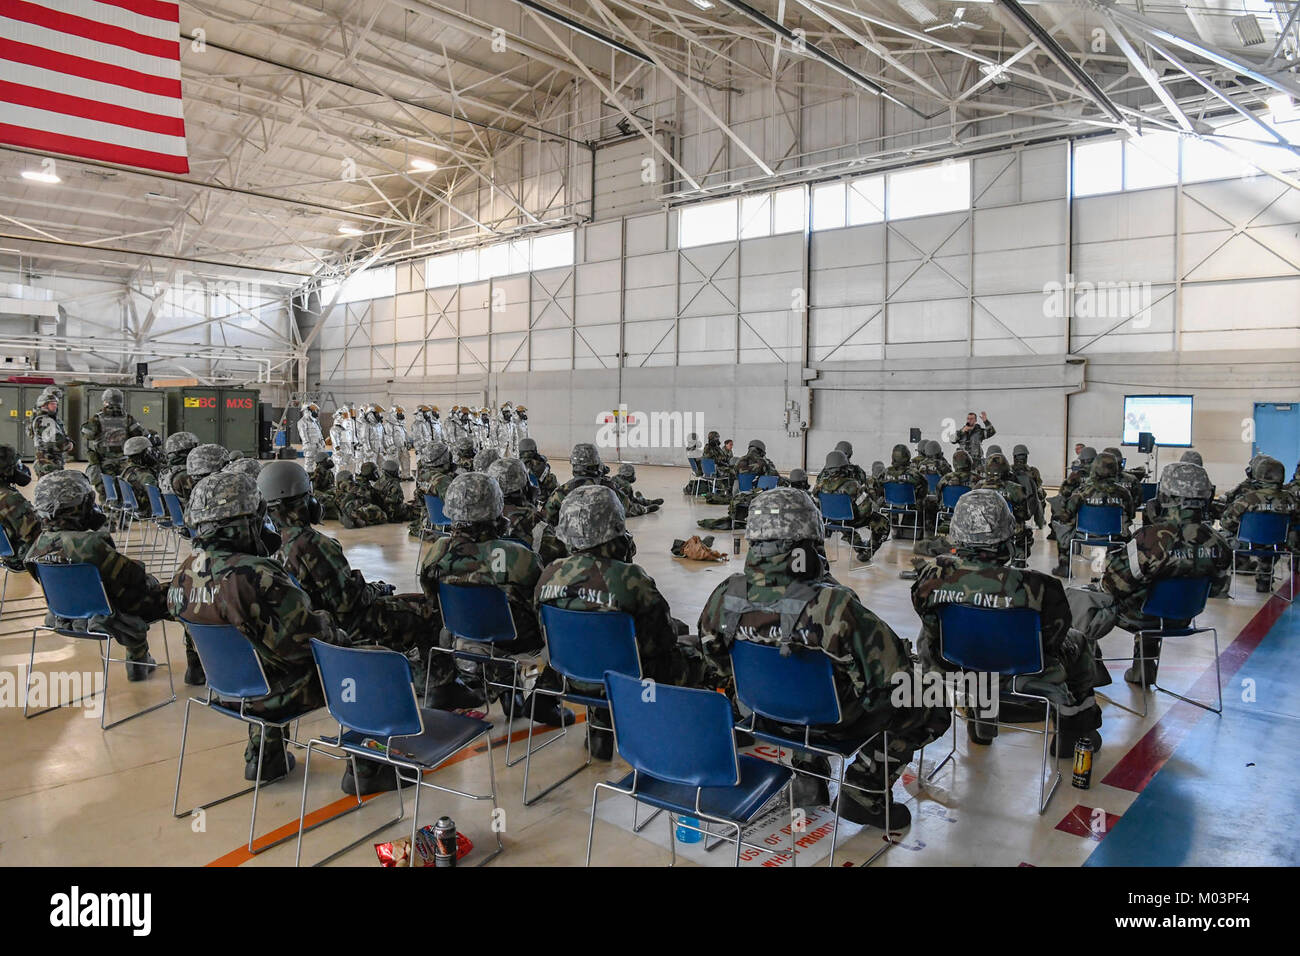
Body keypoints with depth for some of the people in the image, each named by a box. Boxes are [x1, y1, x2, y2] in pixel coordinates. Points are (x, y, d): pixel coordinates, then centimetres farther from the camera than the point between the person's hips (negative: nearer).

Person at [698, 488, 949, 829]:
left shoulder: (724, 596, -18)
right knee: (933, 709, 13)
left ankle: (807, 775, 30)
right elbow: (893, 674, -27)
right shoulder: (833, 605, -34)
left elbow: (720, 663, 0)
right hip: (831, 724, -5)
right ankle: (864, 791, 13)